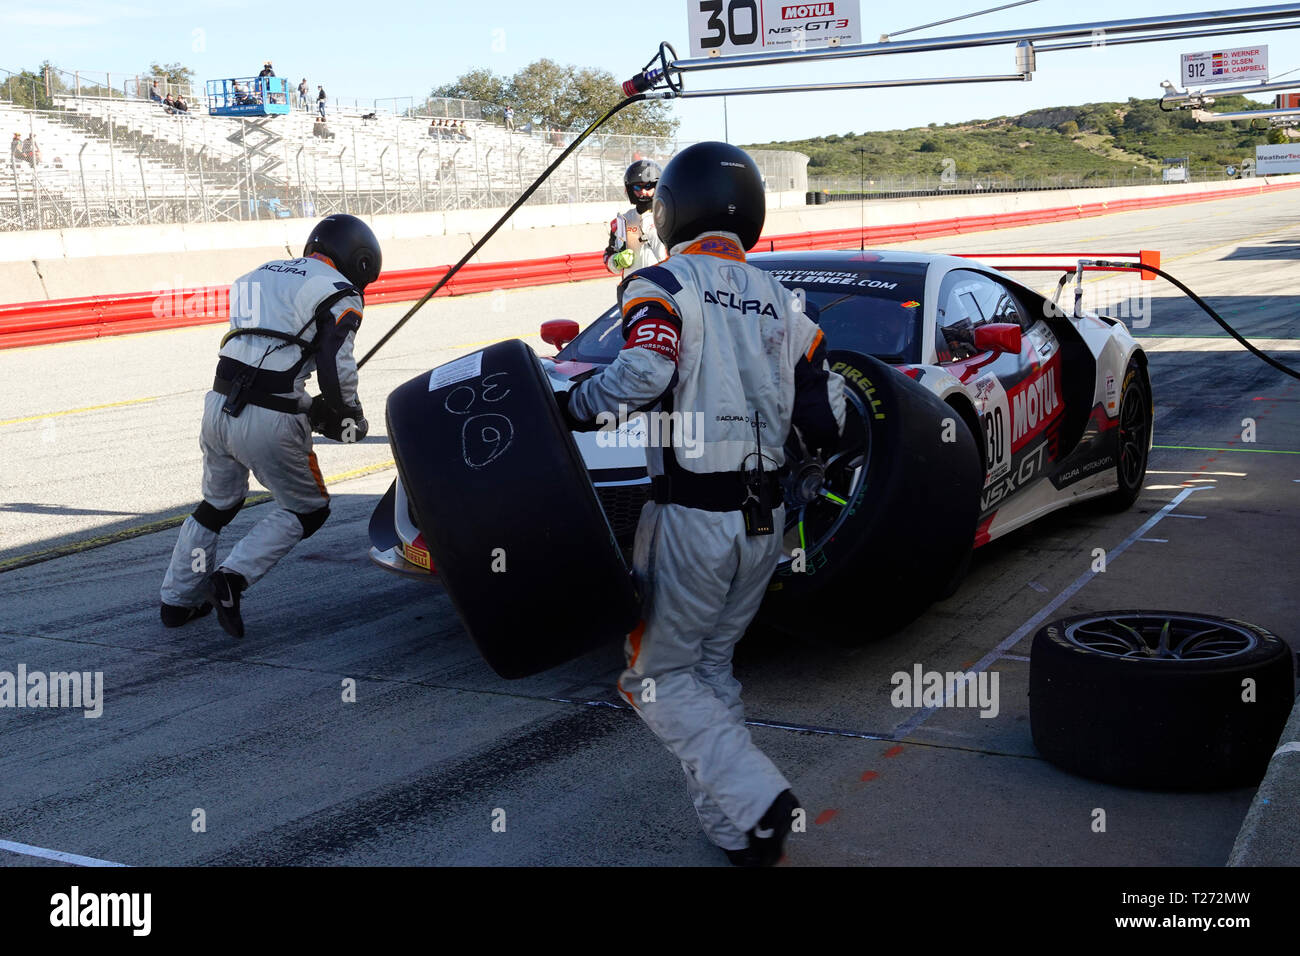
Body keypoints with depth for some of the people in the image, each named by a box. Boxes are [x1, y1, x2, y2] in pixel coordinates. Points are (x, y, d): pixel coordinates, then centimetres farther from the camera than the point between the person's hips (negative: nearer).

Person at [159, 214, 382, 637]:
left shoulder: (264, 274, 21)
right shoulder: (337, 294, -2)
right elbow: (337, 369, -12)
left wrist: (311, 409, 21)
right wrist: (351, 419, 7)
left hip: (218, 406, 7)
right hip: (268, 423, -7)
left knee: (218, 504, 27)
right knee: (308, 510, 13)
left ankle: (178, 599, 32)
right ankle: (233, 577, -2)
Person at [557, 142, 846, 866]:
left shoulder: (664, 285, -7)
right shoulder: (781, 302, 11)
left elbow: (642, 377, -24)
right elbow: (828, 423, 8)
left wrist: (567, 409, -9)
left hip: (693, 517, -6)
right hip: (766, 519, 6)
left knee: (657, 676, 6)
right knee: (712, 665, 19)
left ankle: (755, 801, -10)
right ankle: (740, 833, 19)